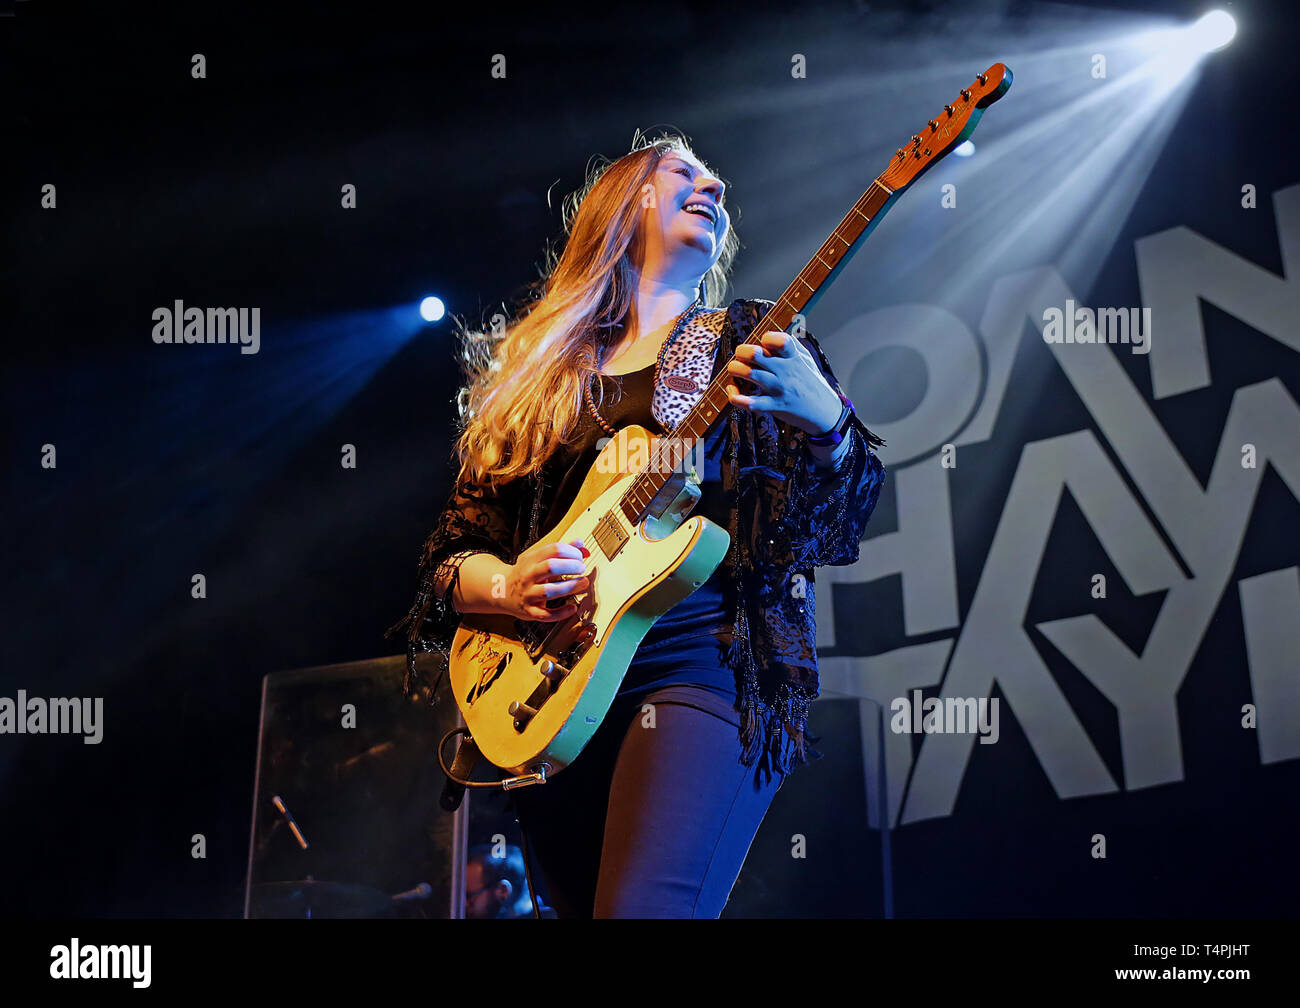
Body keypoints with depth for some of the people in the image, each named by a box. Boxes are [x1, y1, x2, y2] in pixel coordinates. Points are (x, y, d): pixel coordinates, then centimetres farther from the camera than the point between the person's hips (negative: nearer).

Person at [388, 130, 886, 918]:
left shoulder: (751, 342, 11)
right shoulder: (533, 370, 17)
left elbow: (841, 527, 0)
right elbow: (450, 550, 15)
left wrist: (824, 422, -21)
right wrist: (505, 586, -8)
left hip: (706, 666, -3)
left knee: (643, 908, -24)